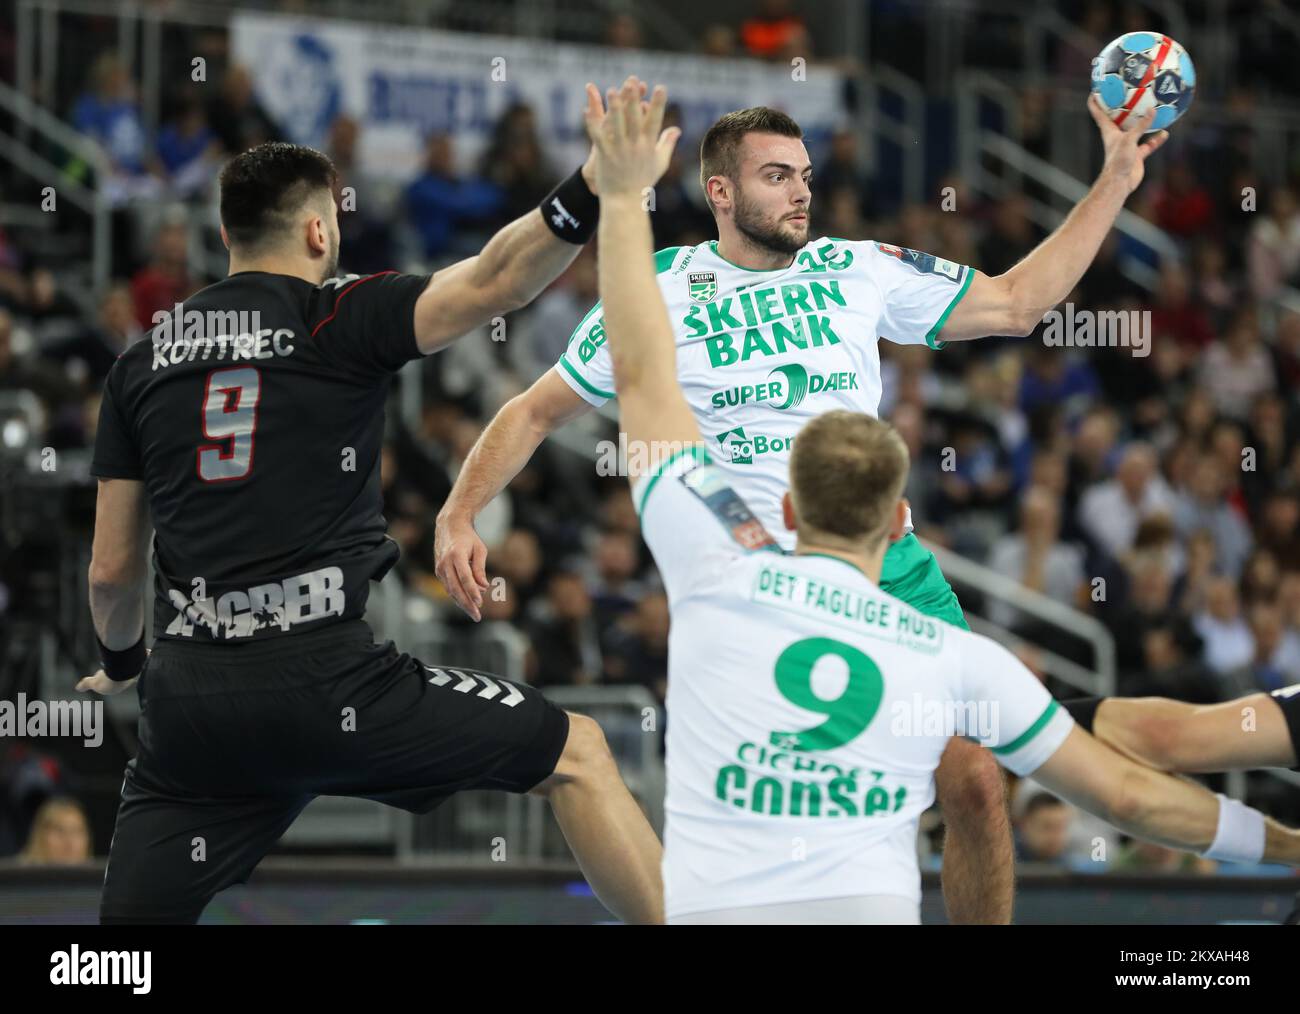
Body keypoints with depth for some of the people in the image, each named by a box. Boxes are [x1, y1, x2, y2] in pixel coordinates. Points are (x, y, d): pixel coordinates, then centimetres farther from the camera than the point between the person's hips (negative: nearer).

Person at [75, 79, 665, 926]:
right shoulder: (341, 318, 1)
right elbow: (494, 282, -17)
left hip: (193, 697, 4)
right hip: (327, 677, -4)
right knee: (575, 754, 10)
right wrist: (594, 187, -23)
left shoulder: (141, 366, 14)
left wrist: (121, 660, 35)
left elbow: (112, 570, 17)